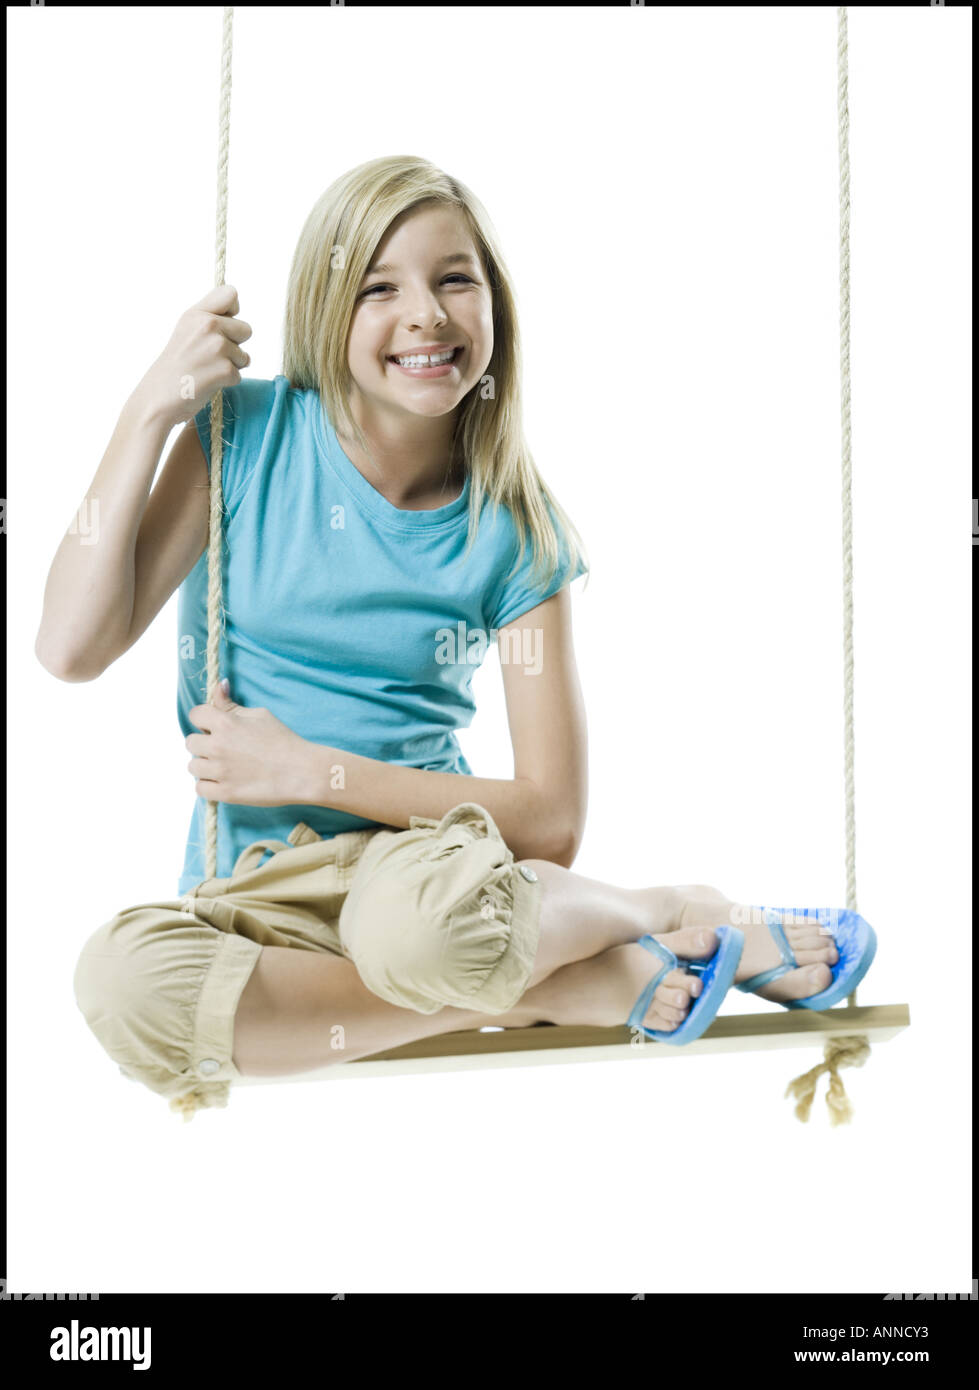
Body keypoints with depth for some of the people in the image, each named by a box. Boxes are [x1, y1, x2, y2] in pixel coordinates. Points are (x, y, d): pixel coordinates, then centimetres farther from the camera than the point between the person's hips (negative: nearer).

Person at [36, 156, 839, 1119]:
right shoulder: (249, 435, -1)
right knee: (122, 980, -35)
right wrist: (151, 409, -11)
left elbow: (551, 821, -5)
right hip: (251, 888, 2)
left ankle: (675, 913, -8)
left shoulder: (515, 534, -2)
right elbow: (72, 646, -8)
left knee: (421, 919, -40)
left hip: (419, 847, -2)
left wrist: (310, 770, -12)